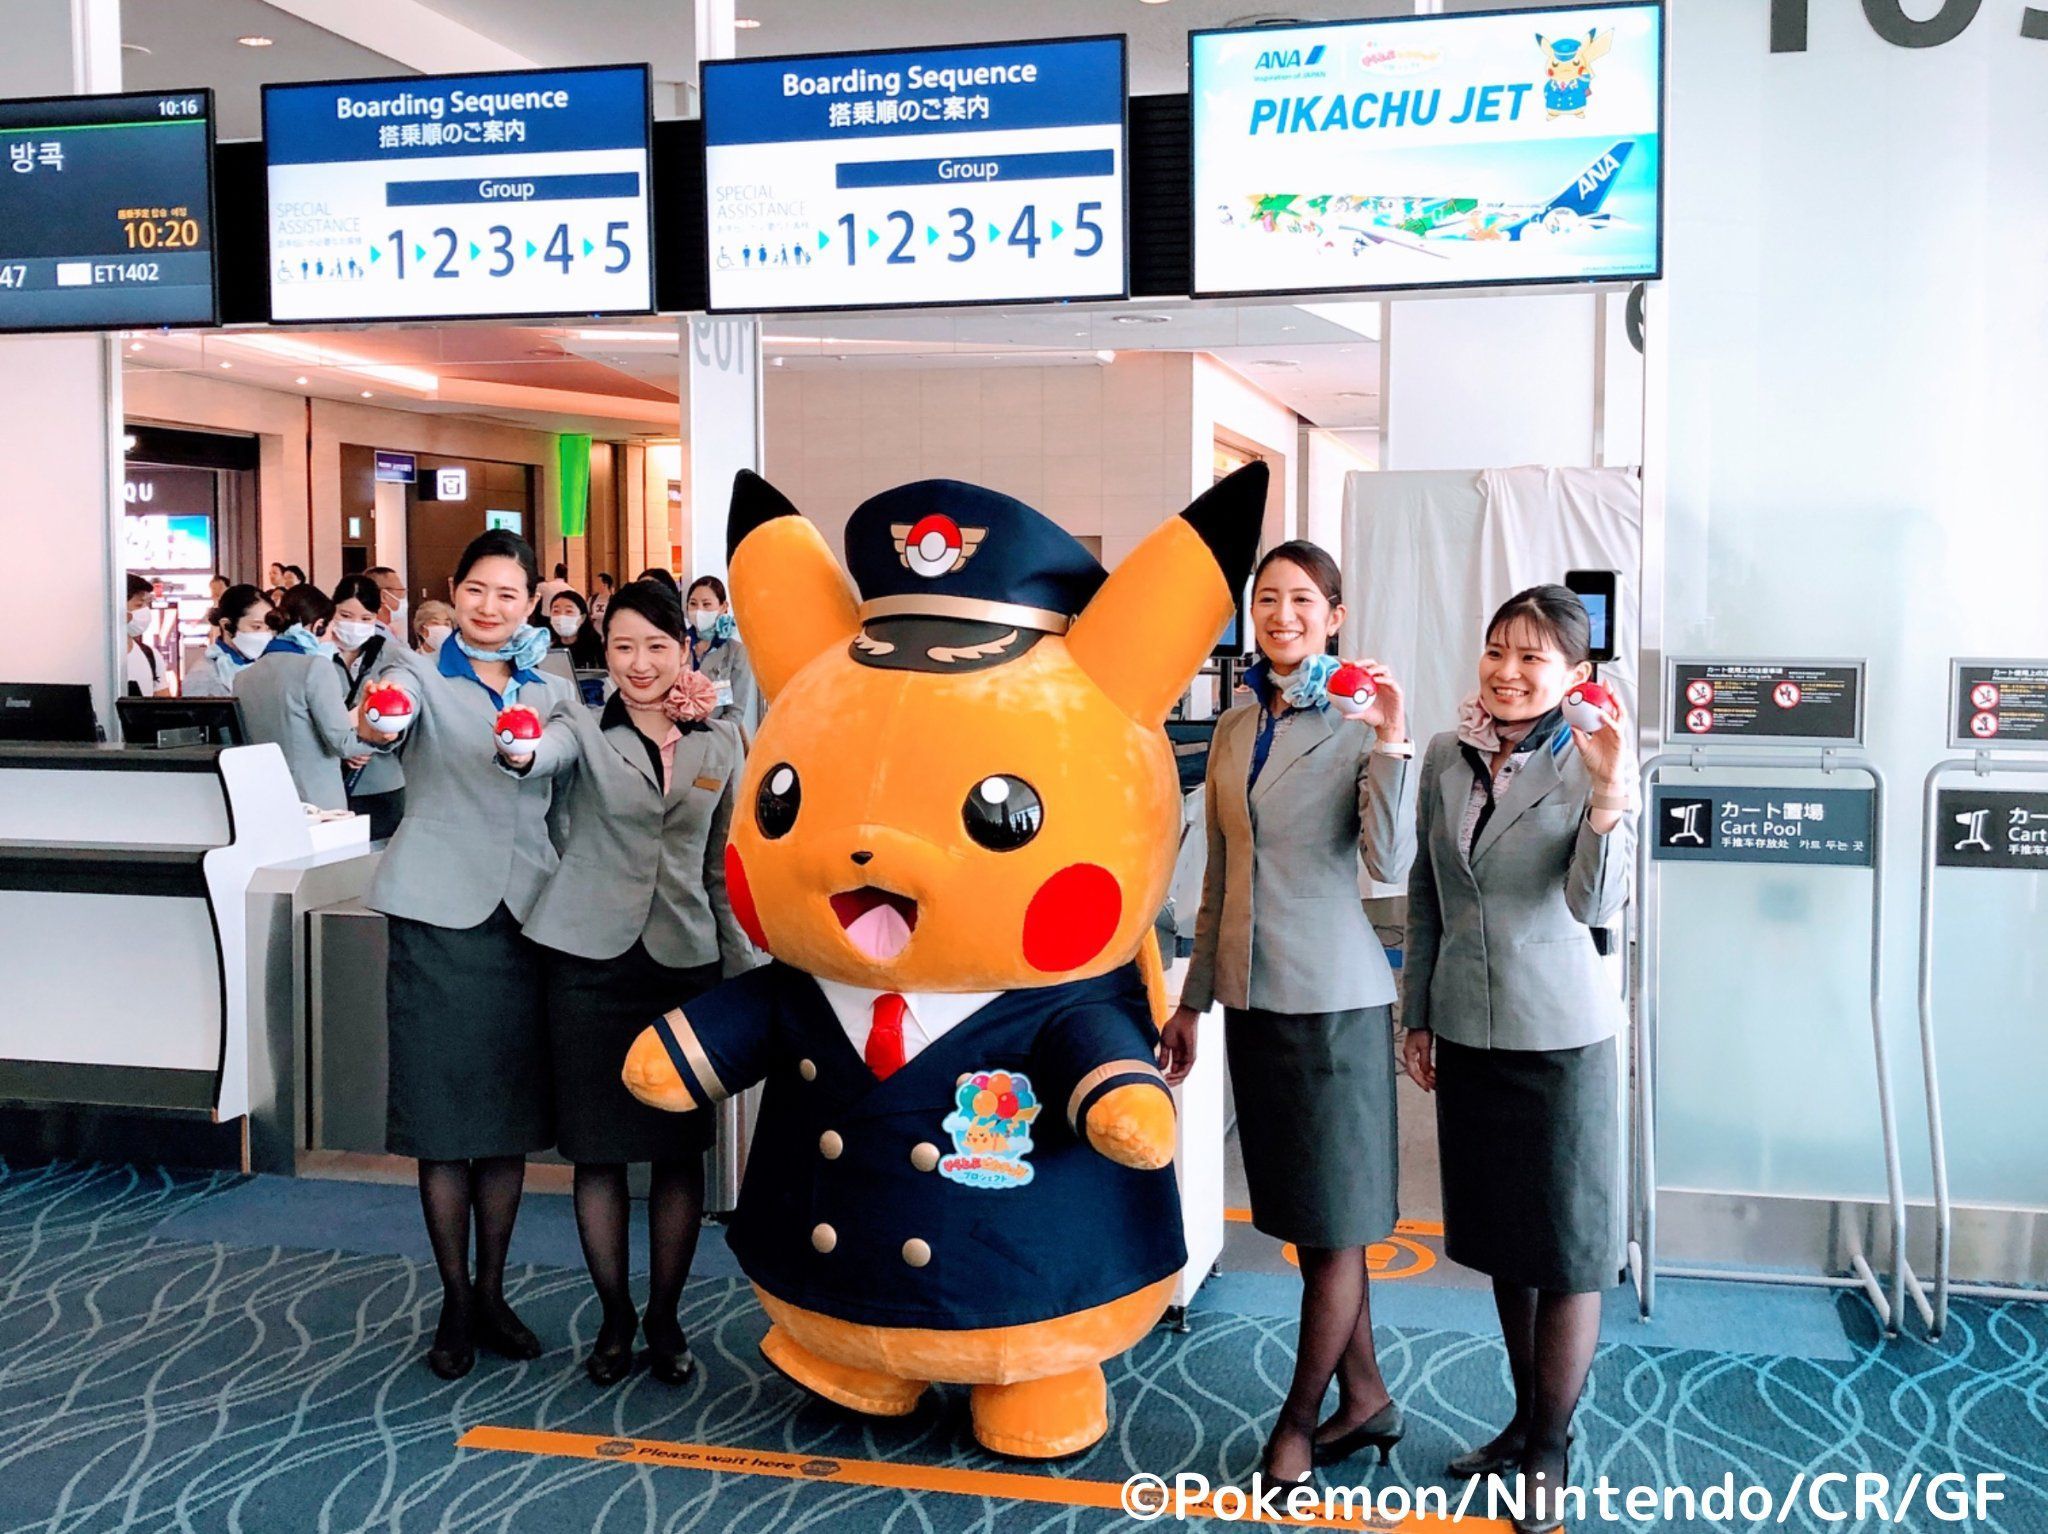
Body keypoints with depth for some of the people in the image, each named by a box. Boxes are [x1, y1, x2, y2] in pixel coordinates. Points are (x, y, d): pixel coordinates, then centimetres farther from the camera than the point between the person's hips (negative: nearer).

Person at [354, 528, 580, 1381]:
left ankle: (492, 1293, 24)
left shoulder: (553, 694, 12)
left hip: (522, 917, 3)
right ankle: (455, 1303, 16)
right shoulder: (423, 675, 2)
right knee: (443, 1117, 2)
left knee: (511, 1116, 9)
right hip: (438, 917, -3)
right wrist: (376, 724, -47)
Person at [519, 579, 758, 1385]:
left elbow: (725, 868, 11)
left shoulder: (720, 743, 6)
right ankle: (615, 1318, 23)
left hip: (686, 962, 2)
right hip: (592, 962, -2)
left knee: (681, 1149, 7)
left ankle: (665, 1317, 23)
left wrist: (746, 969, 9)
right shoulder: (586, 732, 1)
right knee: (598, 1149, 6)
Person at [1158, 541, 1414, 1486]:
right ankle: (1365, 1398, 27)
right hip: (1254, 995, 6)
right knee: (1314, 1218, 14)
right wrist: (1192, 997, 16)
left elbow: (1390, 865, -21)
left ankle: (1299, 1420, 18)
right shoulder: (1235, 730, 10)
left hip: (1333, 998, -6)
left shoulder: (1356, 724, -8)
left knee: (1333, 1223, 5)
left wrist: (1390, 745, -29)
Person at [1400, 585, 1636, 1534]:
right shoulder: (1446, 758, 3)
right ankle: (1523, 1421, 33)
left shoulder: (1586, 767, -10)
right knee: (1501, 1238, 17)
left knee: (1567, 1244, 5)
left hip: (1560, 1034, -5)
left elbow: (1597, 904, -21)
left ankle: (1548, 1451, 20)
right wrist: (1417, 1016, 13)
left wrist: (1608, 789, -33)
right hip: (1468, 1030, 5)